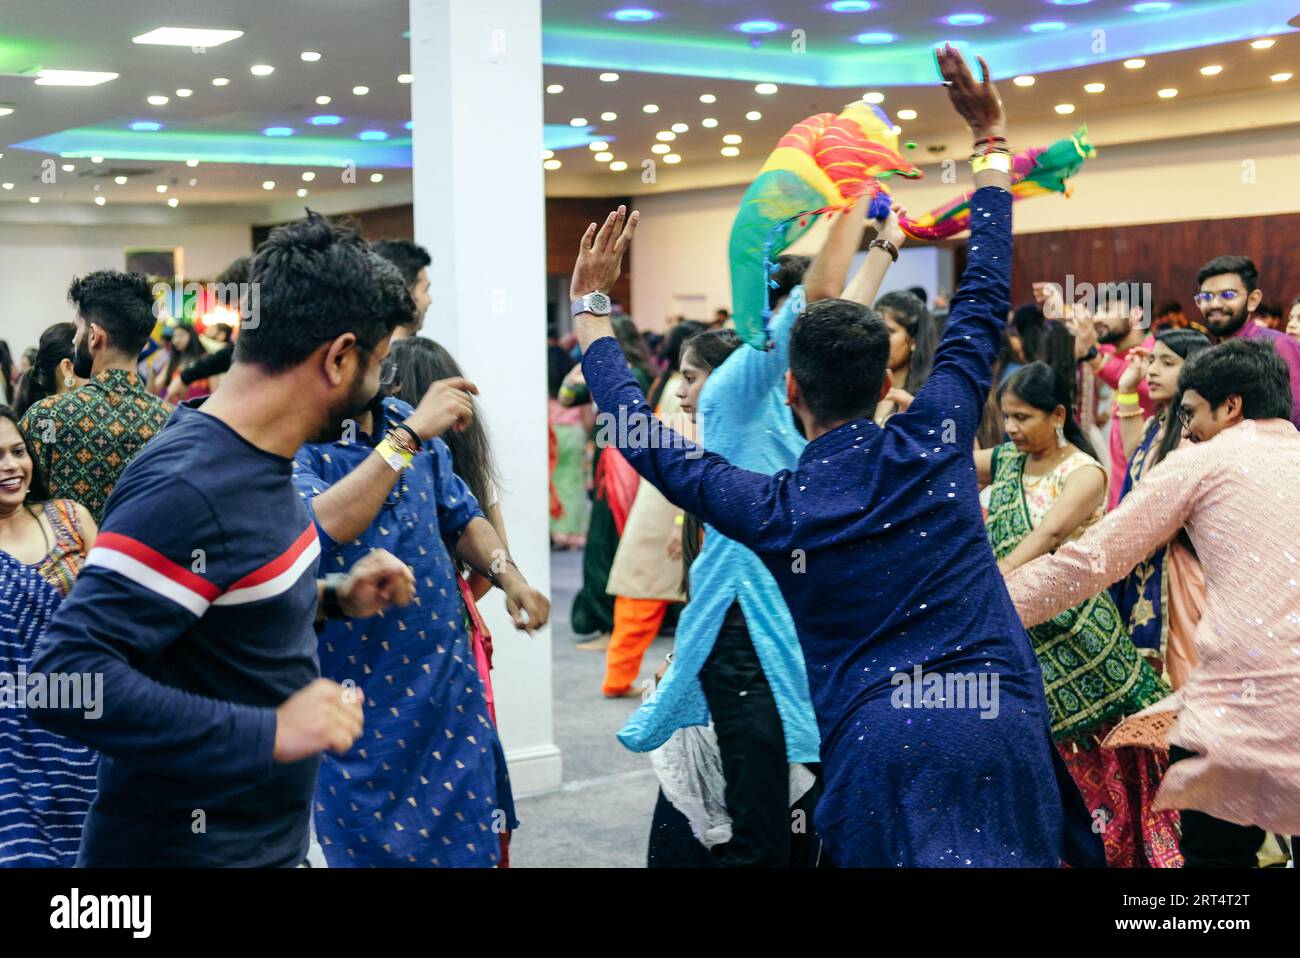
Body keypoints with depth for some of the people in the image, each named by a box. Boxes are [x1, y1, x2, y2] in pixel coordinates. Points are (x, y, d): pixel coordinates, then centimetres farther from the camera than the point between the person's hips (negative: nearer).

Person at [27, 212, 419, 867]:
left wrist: (332, 599, 3)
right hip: (188, 848, -9)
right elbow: (65, 677, -30)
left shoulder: (255, 457, 4)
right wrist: (272, 732, -30)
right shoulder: (188, 488, -25)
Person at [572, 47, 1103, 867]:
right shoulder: (934, 444, -2)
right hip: (999, 726, 1)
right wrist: (991, 141, 17)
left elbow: (648, 440, 9)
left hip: (875, 745, 0)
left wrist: (591, 306, 17)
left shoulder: (772, 510, -3)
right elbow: (985, 300, 7)